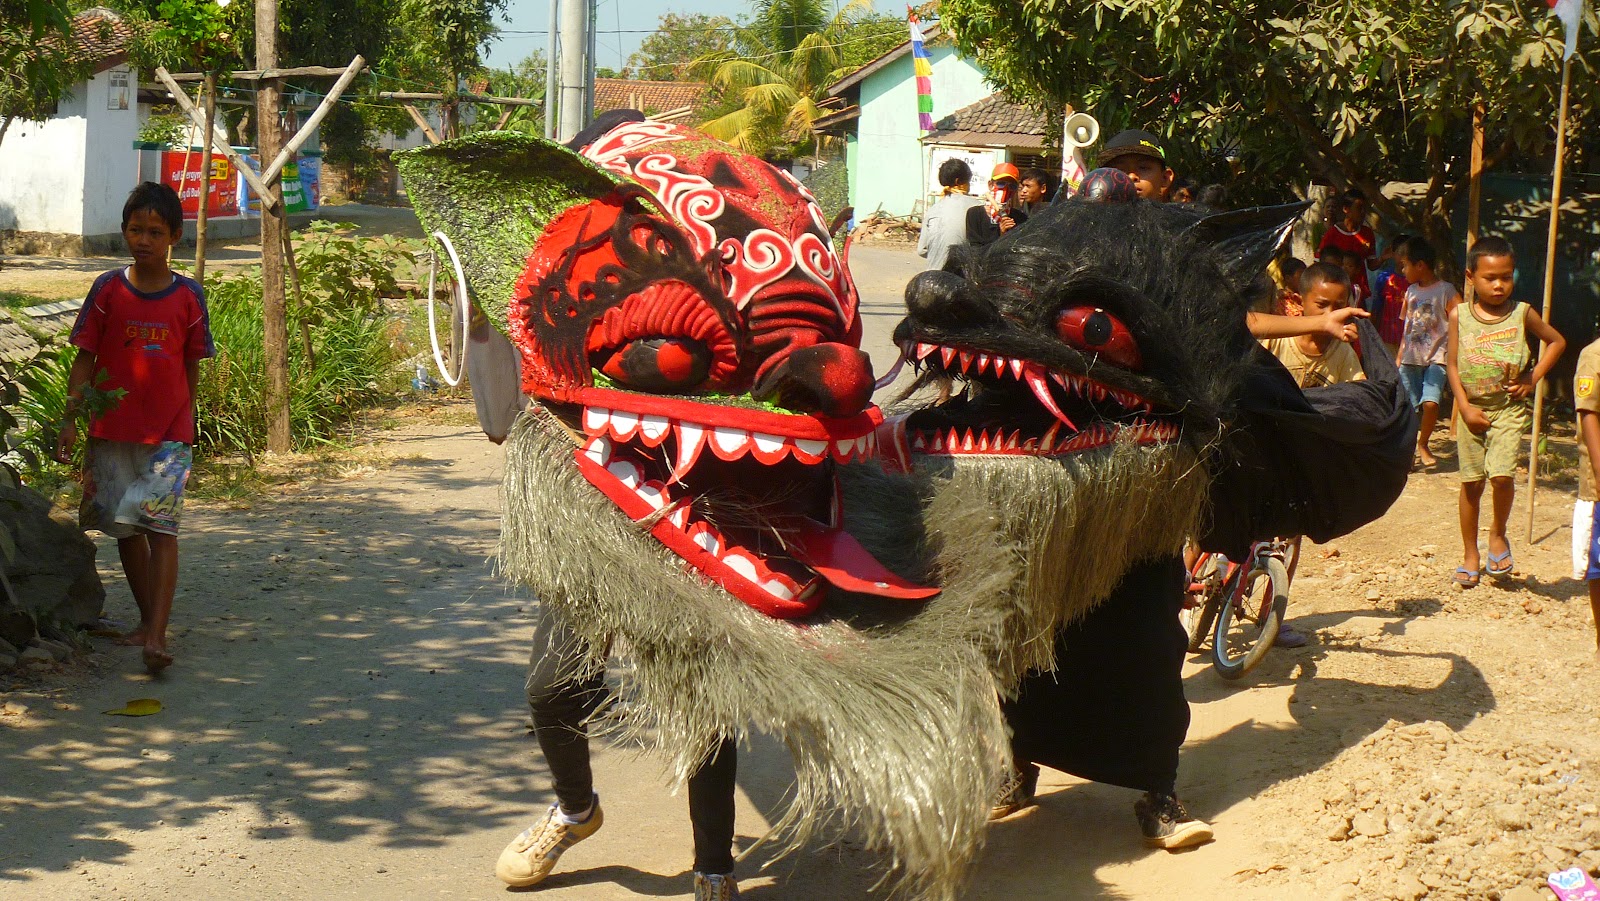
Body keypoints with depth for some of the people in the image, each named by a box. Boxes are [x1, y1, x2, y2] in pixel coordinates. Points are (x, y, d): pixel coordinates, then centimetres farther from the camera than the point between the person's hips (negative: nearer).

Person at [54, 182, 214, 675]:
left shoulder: (189, 296, -1)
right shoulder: (108, 289, -1)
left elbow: (192, 366, 8)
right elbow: (85, 359, 1)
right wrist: (71, 421, -6)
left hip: (169, 432, -2)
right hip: (112, 430, 2)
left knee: (161, 527, -11)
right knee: (126, 529, 11)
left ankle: (157, 636, -16)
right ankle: (147, 619, 27)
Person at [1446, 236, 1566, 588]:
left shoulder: (1522, 313, -2)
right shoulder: (1460, 315, -2)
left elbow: (1557, 341, 11)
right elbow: (1452, 365, 2)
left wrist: (1533, 379, 1)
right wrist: (1465, 408, -7)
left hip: (1509, 410, -1)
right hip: (1472, 410, 1)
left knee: (1501, 474, -17)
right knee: (1471, 482, 5)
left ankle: (1498, 534, 11)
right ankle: (1470, 554, 18)